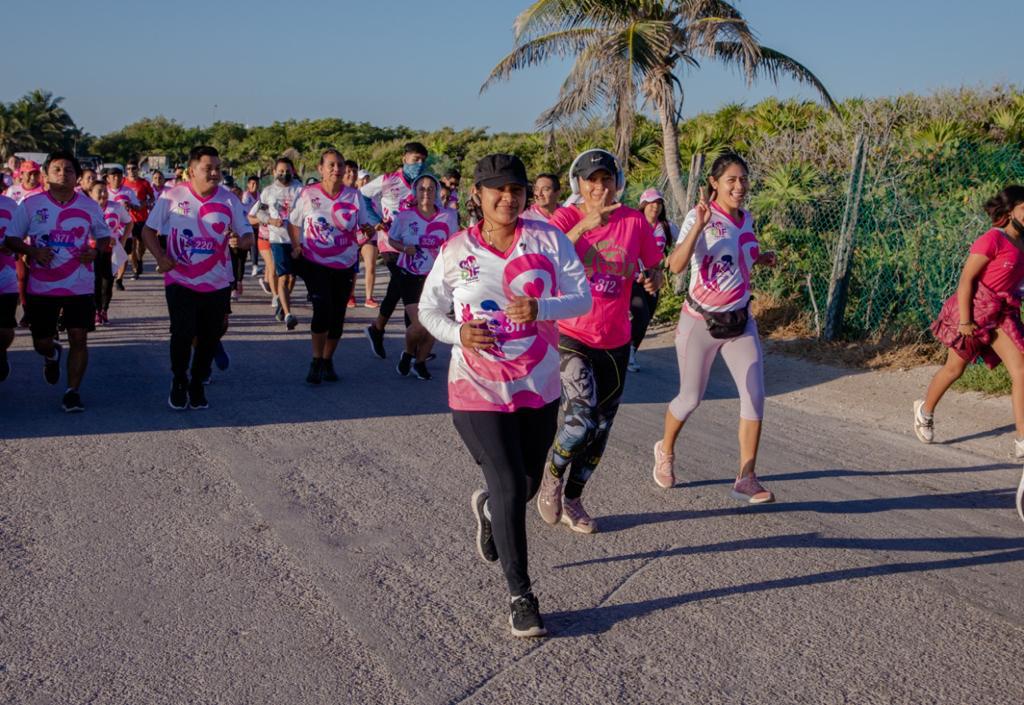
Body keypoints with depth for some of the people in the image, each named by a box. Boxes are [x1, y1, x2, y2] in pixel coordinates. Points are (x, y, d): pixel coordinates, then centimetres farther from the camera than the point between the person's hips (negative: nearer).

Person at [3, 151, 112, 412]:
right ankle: (52, 355, 44)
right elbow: (11, 239, 2)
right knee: (41, 342, 7)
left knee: (79, 338, -4)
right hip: (42, 287, 0)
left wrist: (95, 251, -9)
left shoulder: (89, 206, 2)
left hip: (80, 286, 0)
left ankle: (73, 391, 7)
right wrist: (33, 251, -17)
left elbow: (103, 236, 12)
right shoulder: (30, 205, -3)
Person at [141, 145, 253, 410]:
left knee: (210, 337, 7)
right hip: (180, 281, -2)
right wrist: (160, 257, -10)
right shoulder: (172, 197, -4)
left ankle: (198, 383, 28)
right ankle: (179, 382, 15)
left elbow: (248, 234, 3)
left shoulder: (229, 200, -1)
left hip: (217, 283, 2)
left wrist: (241, 241, -21)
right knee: (183, 333, -9)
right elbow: (148, 230, 5)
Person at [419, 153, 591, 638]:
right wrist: (457, 332, -15)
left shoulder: (547, 239, -3)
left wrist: (541, 308, -25)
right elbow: (428, 310, 6)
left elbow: (583, 297, -5)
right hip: (479, 390, -2)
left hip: (540, 386, 3)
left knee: (528, 483, 17)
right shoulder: (455, 250, -3)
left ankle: (488, 508, 55)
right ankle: (520, 596, 10)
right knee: (510, 488, -7)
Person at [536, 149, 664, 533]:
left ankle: (572, 499, 31)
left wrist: (652, 279, -14)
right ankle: (552, 476, 12)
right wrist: (583, 226, -36)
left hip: (615, 341, 4)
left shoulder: (635, 221, -1)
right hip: (570, 336, -4)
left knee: (600, 429, 12)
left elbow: (653, 268, 9)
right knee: (583, 418, -19)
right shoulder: (566, 218, -8)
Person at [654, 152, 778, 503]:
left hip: (740, 320, 5)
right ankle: (665, 451, 37)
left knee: (755, 396, -6)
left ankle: (746, 480, 1)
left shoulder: (747, 219, 4)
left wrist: (761, 258, 4)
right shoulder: (699, 216, -15)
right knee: (690, 398, 7)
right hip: (700, 321, -5)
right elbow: (676, 265, -29)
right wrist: (699, 226, -40)